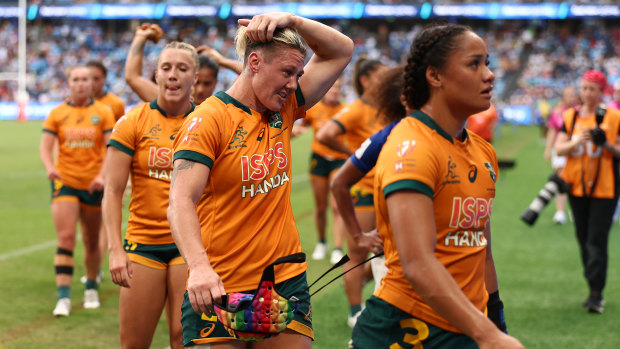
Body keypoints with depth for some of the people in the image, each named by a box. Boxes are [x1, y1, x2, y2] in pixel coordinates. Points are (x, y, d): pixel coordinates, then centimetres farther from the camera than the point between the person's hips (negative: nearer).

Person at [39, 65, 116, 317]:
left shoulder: (103, 113, 2)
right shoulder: (57, 114, 4)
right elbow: (45, 147, -1)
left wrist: (103, 175, -20)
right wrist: (50, 167, -21)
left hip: (93, 184, 1)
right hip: (65, 181, 0)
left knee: (91, 241, 11)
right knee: (65, 238, -12)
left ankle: (91, 289, 32)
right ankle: (63, 298, -13)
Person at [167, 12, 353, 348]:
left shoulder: (284, 111, 9)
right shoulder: (208, 120, -11)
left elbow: (341, 51, 15)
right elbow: (181, 202, -22)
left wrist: (292, 21, -2)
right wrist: (199, 266, -38)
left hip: (287, 281, 6)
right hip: (219, 290, -5)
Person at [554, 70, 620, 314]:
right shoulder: (570, 116, 7)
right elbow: (559, 148, -1)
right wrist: (576, 141, -19)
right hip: (577, 186, 4)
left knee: (597, 241, -10)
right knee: (584, 240, 9)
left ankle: (596, 294, -10)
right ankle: (594, 291, 18)